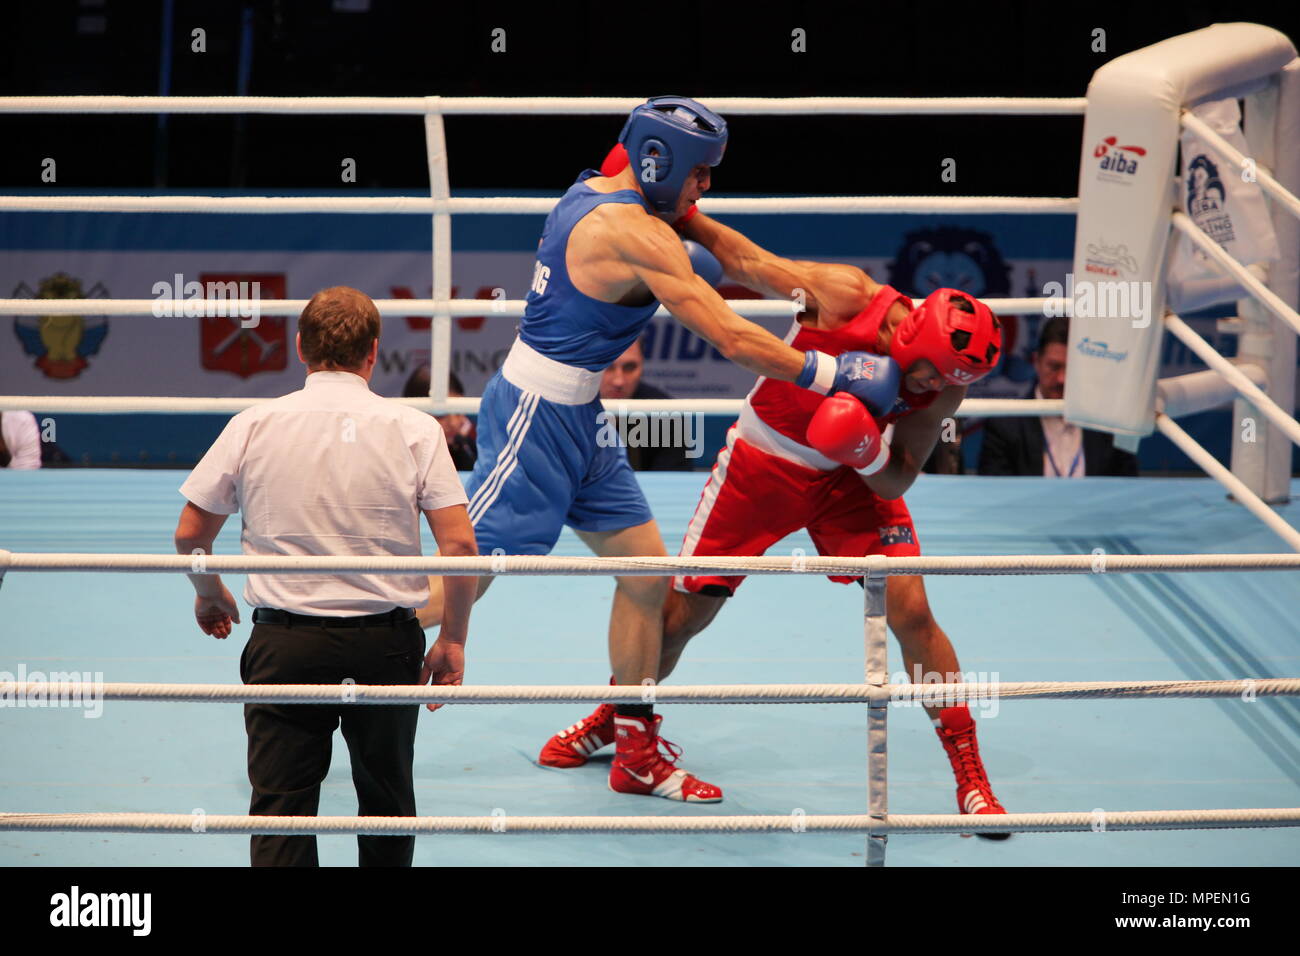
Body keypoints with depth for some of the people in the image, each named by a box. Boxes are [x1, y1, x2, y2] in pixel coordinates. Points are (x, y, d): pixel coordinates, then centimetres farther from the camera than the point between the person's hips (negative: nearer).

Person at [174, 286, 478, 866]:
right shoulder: (414, 430, -2)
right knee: (386, 803, 17)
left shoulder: (254, 426, -1)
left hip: (285, 644, -1)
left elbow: (190, 534, 5)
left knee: (280, 804, 0)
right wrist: (452, 640, 5)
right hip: (386, 644, 1)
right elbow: (460, 544, -7)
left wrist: (210, 596, 25)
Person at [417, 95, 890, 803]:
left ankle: (638, 756, 15)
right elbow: (732, 339, -22)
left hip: (575, 423, 10)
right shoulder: (638, 234, -21)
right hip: (536, 419, -10)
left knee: (645, 572, 9)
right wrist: (831, 374, -16)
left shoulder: (590, 194, 7)